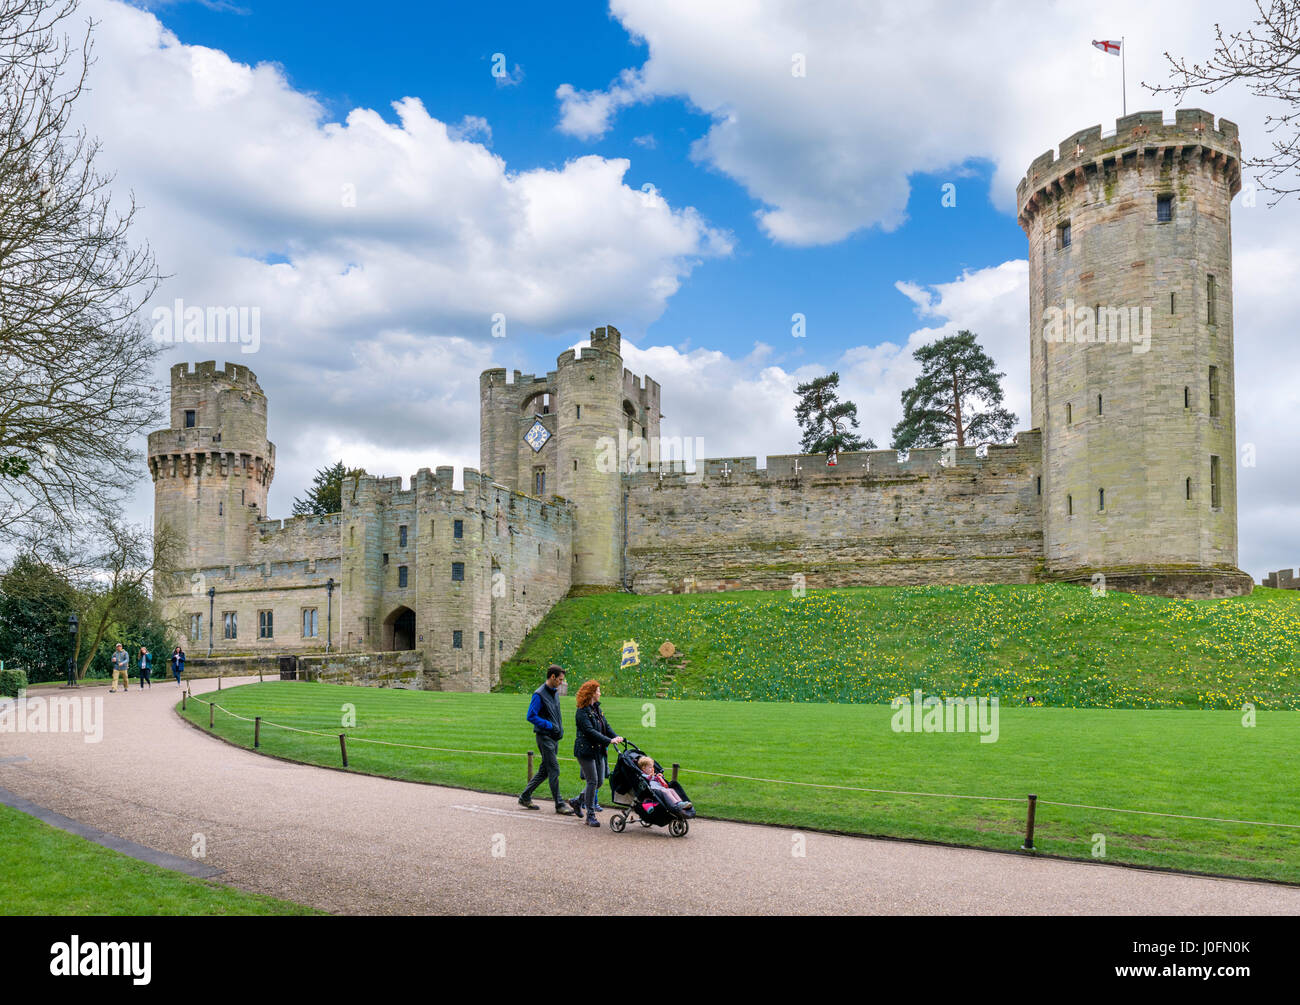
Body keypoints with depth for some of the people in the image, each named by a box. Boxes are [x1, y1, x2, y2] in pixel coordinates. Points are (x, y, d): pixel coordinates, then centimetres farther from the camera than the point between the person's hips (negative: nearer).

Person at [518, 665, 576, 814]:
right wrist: (549, 726, -18)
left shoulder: (555, 692, 13)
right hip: (544, 736, -9)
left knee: (544, 770, 12)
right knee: (554, 770, -7)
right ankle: (559, 804, -1)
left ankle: (525, 797, 22)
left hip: (554, 737, 9)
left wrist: (560, 728, 11)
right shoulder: (539, 695, -14)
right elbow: (531, 716, -16)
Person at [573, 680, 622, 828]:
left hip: (598, 751, 8)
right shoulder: (582, 712, -14)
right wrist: (609, 740, -27)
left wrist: (616, 737, -3)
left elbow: (605, 726, 13)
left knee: (598, 782, 10)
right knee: (592, 781, -9)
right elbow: (590, 731, -22)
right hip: (585, 751, -8)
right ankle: (590, 816, -1)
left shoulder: (596, 709, 14)